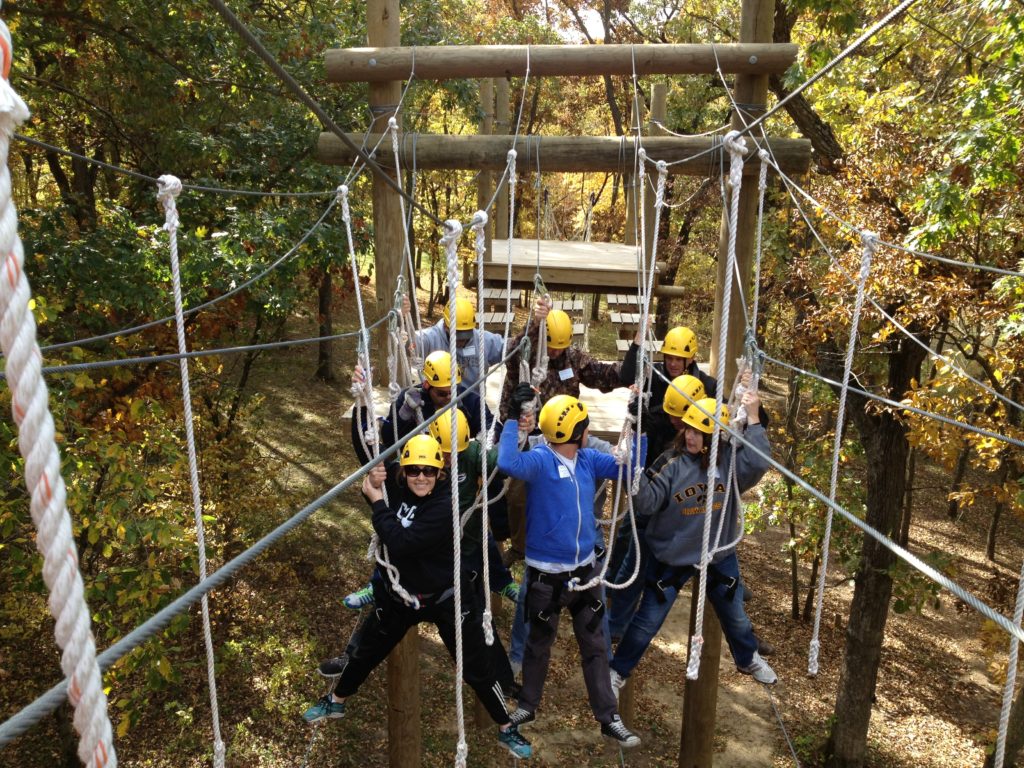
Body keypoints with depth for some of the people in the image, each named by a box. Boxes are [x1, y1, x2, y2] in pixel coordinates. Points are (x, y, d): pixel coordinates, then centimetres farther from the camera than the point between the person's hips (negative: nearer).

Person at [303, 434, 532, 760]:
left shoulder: (446, 505, -29)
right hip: (400, 593, 6)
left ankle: (507, 730, 26)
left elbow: (400, 543, -34)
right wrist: (374, 483, -16)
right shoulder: (396, 483, -12)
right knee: (365, 651, 22)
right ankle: (335, 702, 49)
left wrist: (377, 502, -25)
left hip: (446, 598, -5)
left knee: (477, 668, 5)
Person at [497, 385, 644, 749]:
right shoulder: (540, 460, -20)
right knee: (539, 642, 16)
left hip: (585, 568, 5)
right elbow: (508, 464, -40)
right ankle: (527, 705, 38)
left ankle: (609, 718, 26)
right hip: (546, 573, -5)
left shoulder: (588, 459, 0)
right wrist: (514, 418, -37)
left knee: (595, 645, 13)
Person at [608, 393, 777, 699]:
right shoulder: (672, 462, -18)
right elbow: (648, 503, -23)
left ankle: (749, 659, 55)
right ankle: (617, 670, 26)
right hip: (671, 556, -2)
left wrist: (753, 419, -34)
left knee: (735, 615, 26)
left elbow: (759, 464, -32)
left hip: (719, 556, 3)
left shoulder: (729, 460, -13)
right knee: (648, 620, 6)